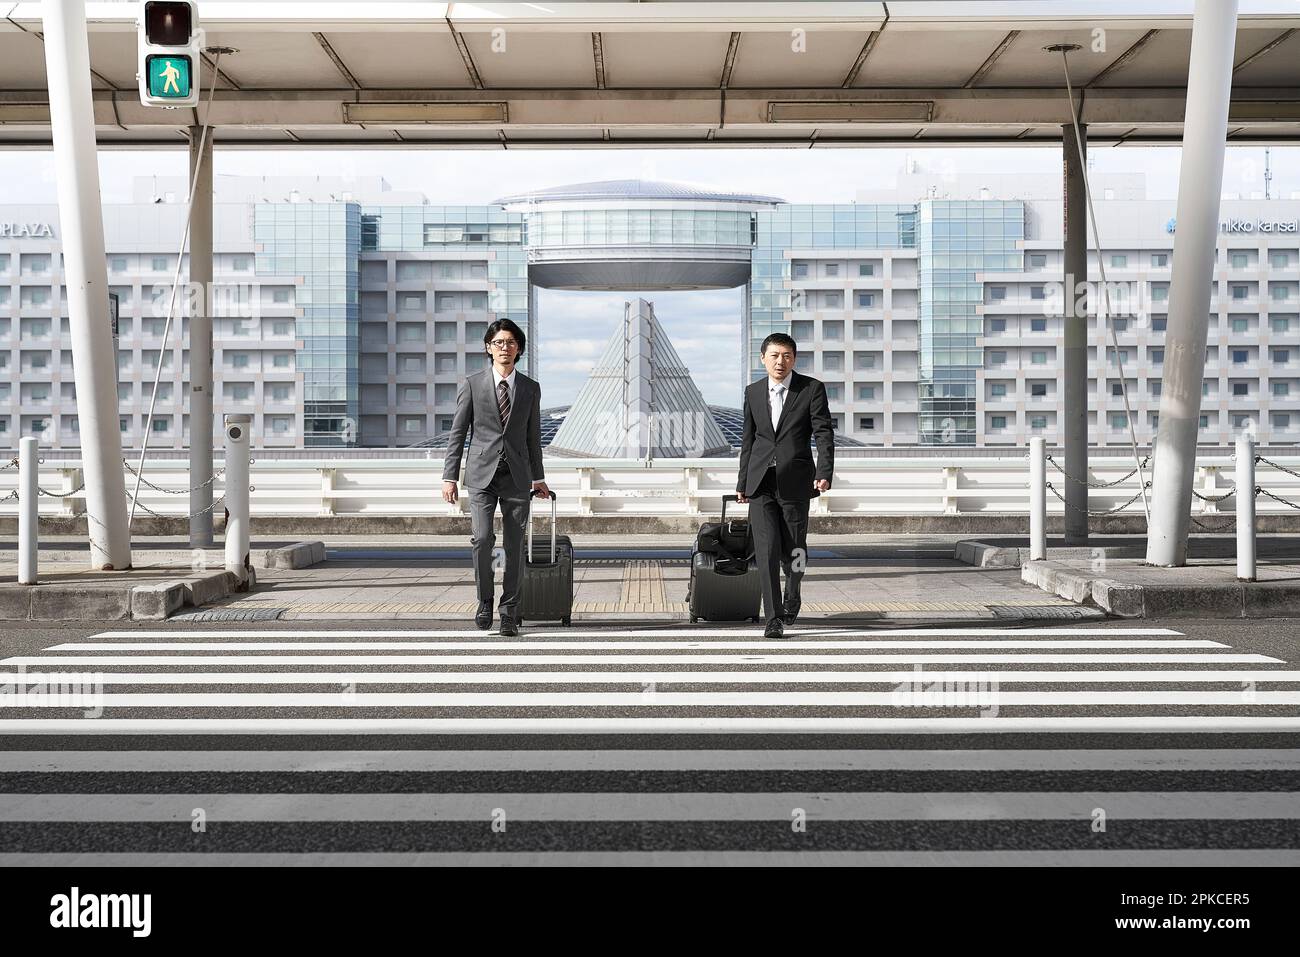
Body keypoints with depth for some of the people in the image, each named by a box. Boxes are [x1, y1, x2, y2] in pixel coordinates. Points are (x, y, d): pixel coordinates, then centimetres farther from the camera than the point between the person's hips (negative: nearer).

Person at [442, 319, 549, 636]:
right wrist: (449, 476, -2)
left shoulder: (531, 388, 9)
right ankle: (485, 601, 5)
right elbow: (457, 433, 3)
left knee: (515, 546, 1)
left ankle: (509, 613, 11)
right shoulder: (472, 384, 3)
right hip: (482, 474, -2)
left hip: (517, 476, 2)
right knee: (482, 538, -15)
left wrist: (537, 477, 20)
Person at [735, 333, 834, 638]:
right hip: (761, 483, 2)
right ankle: (774, 618, -6)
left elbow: (824, 433, -6)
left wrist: (824, 473, -19)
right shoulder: (753, 392, 9)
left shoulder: (812, 388, -1)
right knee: (766, 550, -8)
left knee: (793, 549, 7)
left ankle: (792, 597, 36)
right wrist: (742, 482, 16)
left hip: (795, 481, -2)